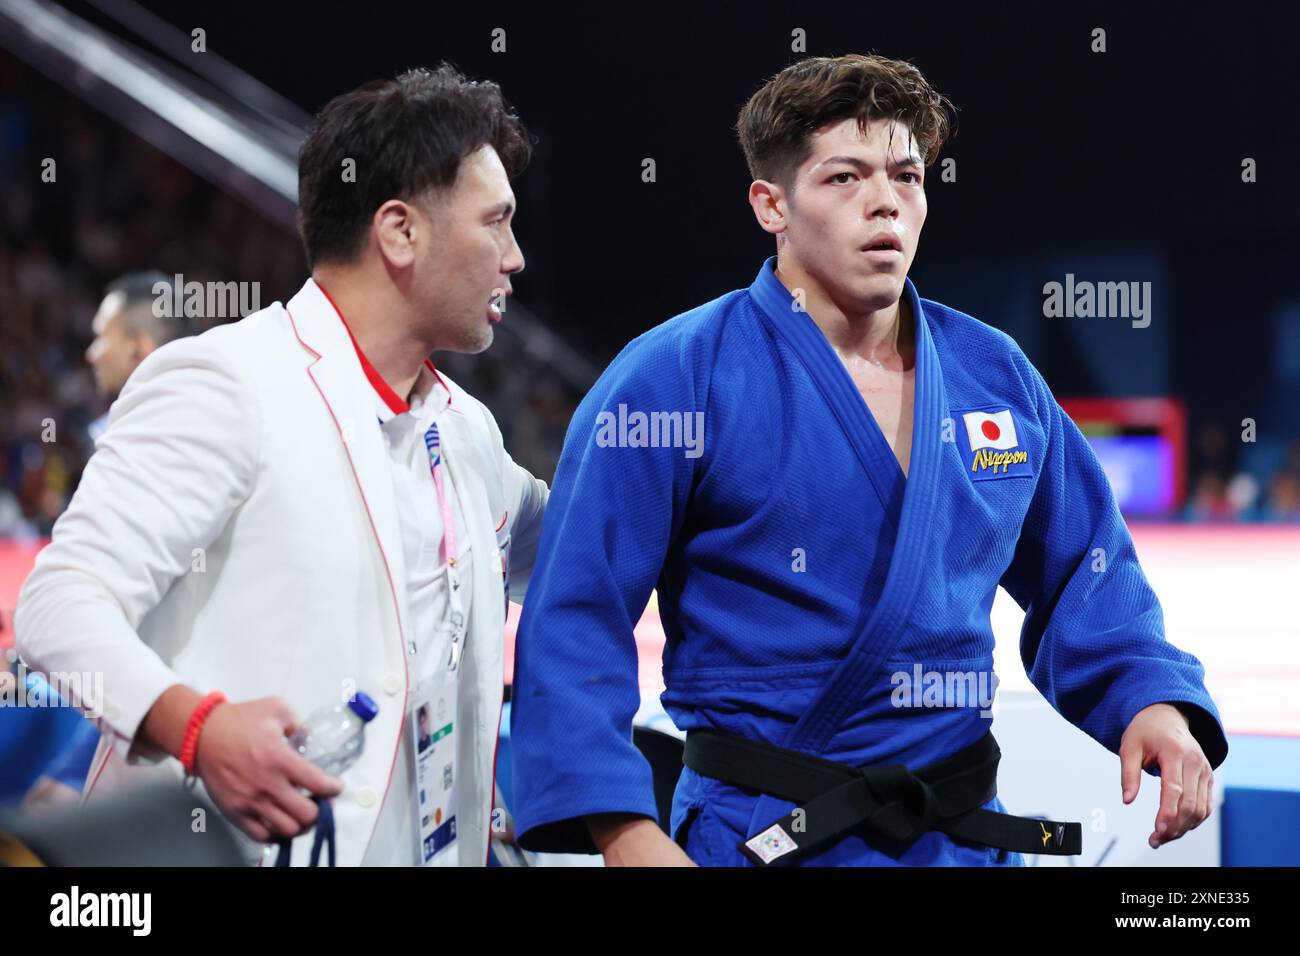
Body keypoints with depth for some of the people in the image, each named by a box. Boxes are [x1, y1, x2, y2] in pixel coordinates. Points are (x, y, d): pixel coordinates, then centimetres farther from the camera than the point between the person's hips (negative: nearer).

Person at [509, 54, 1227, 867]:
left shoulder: (995, 375, 6)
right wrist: (627, 836, -23)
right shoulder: (675, 379, -10)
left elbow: (1085, 579, 15)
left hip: (969, 833, 5)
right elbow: (575, 622, -13)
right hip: (764, 835, -5)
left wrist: (1150, 701, -4)